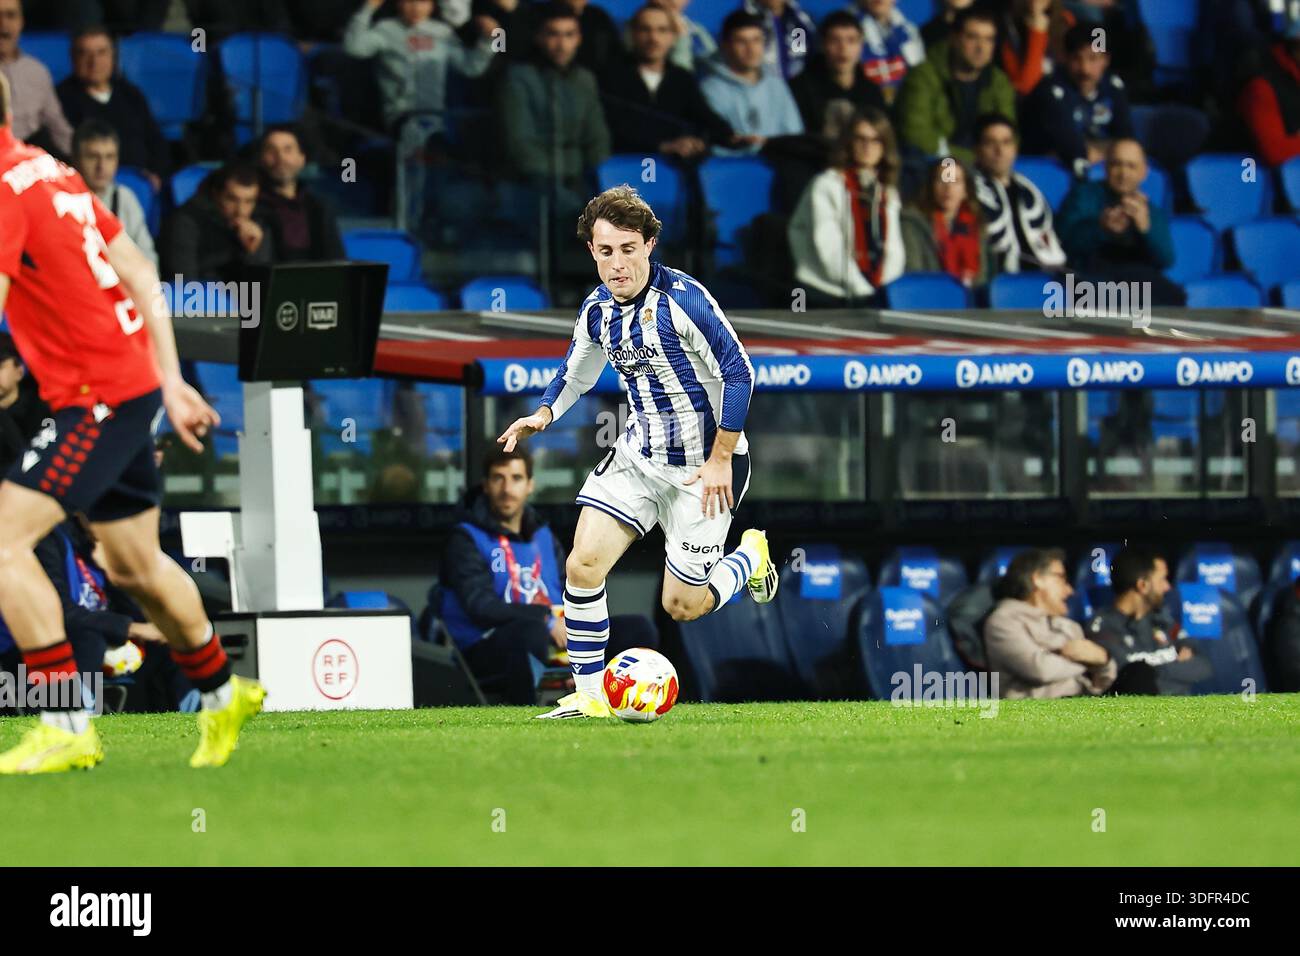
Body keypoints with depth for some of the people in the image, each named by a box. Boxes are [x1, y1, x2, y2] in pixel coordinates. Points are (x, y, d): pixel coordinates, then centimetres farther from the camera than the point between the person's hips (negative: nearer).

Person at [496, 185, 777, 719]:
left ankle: (751, 557, 30)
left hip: (703, 466, -6)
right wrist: (544, 414, -1)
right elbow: (576, 372, 20)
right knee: (583, 565, -9)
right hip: (638, 455, 6)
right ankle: (589, 696, 2)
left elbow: (739, 373, -18)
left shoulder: (683, 299, -21)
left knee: (681, 606, 0)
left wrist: (721, 460, -18)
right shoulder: (597, 309, 1)